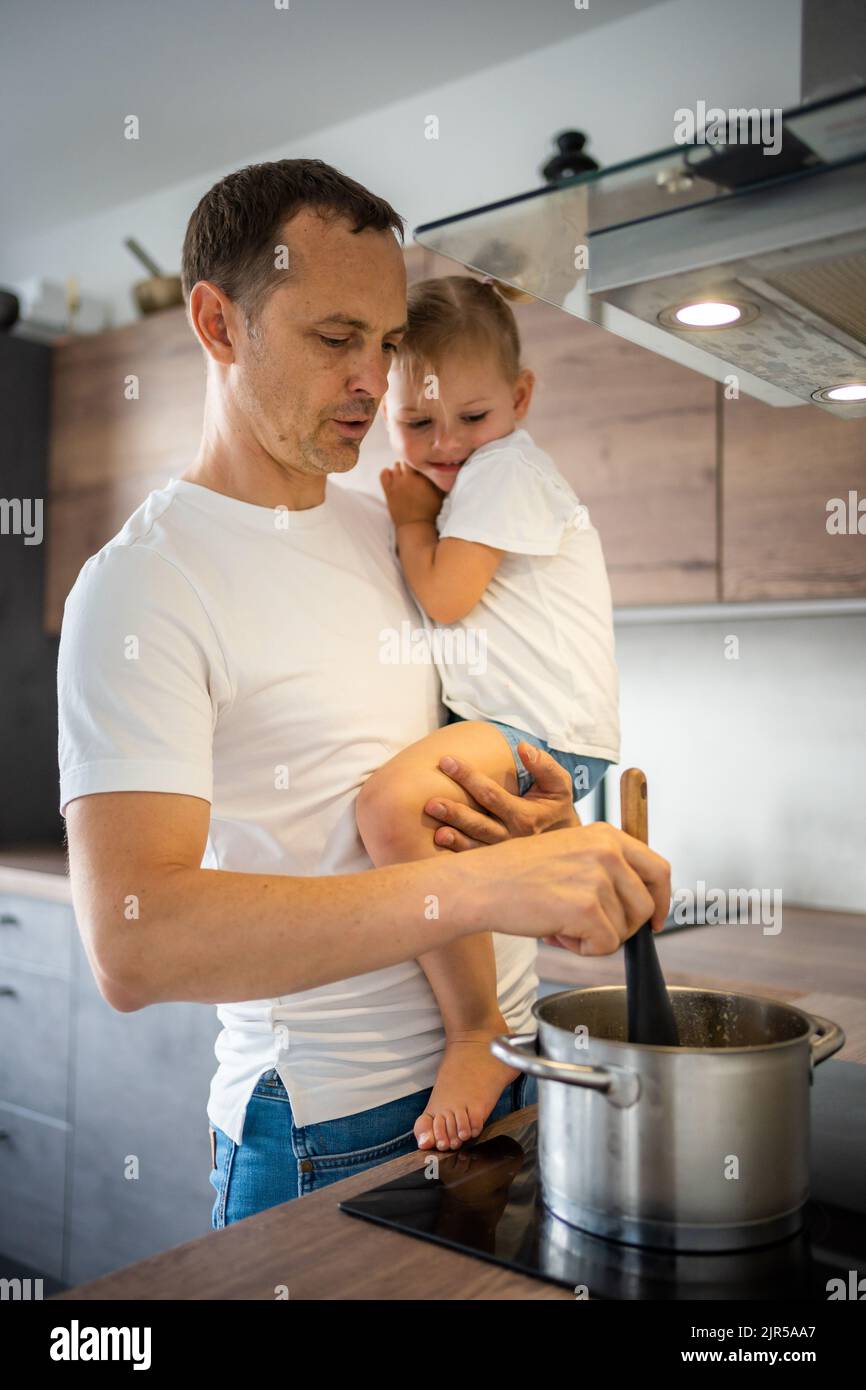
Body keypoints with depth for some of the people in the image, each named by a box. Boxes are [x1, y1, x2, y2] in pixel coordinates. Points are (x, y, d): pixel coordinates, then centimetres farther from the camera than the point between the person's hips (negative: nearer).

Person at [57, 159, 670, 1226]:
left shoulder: (391, 529, 6)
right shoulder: (141, 585, -16)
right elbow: (130, 943, -29)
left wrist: (546, 822, -5)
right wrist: (480, 882, -37)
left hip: (508, 1058, 7)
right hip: (331, 1130, -6)